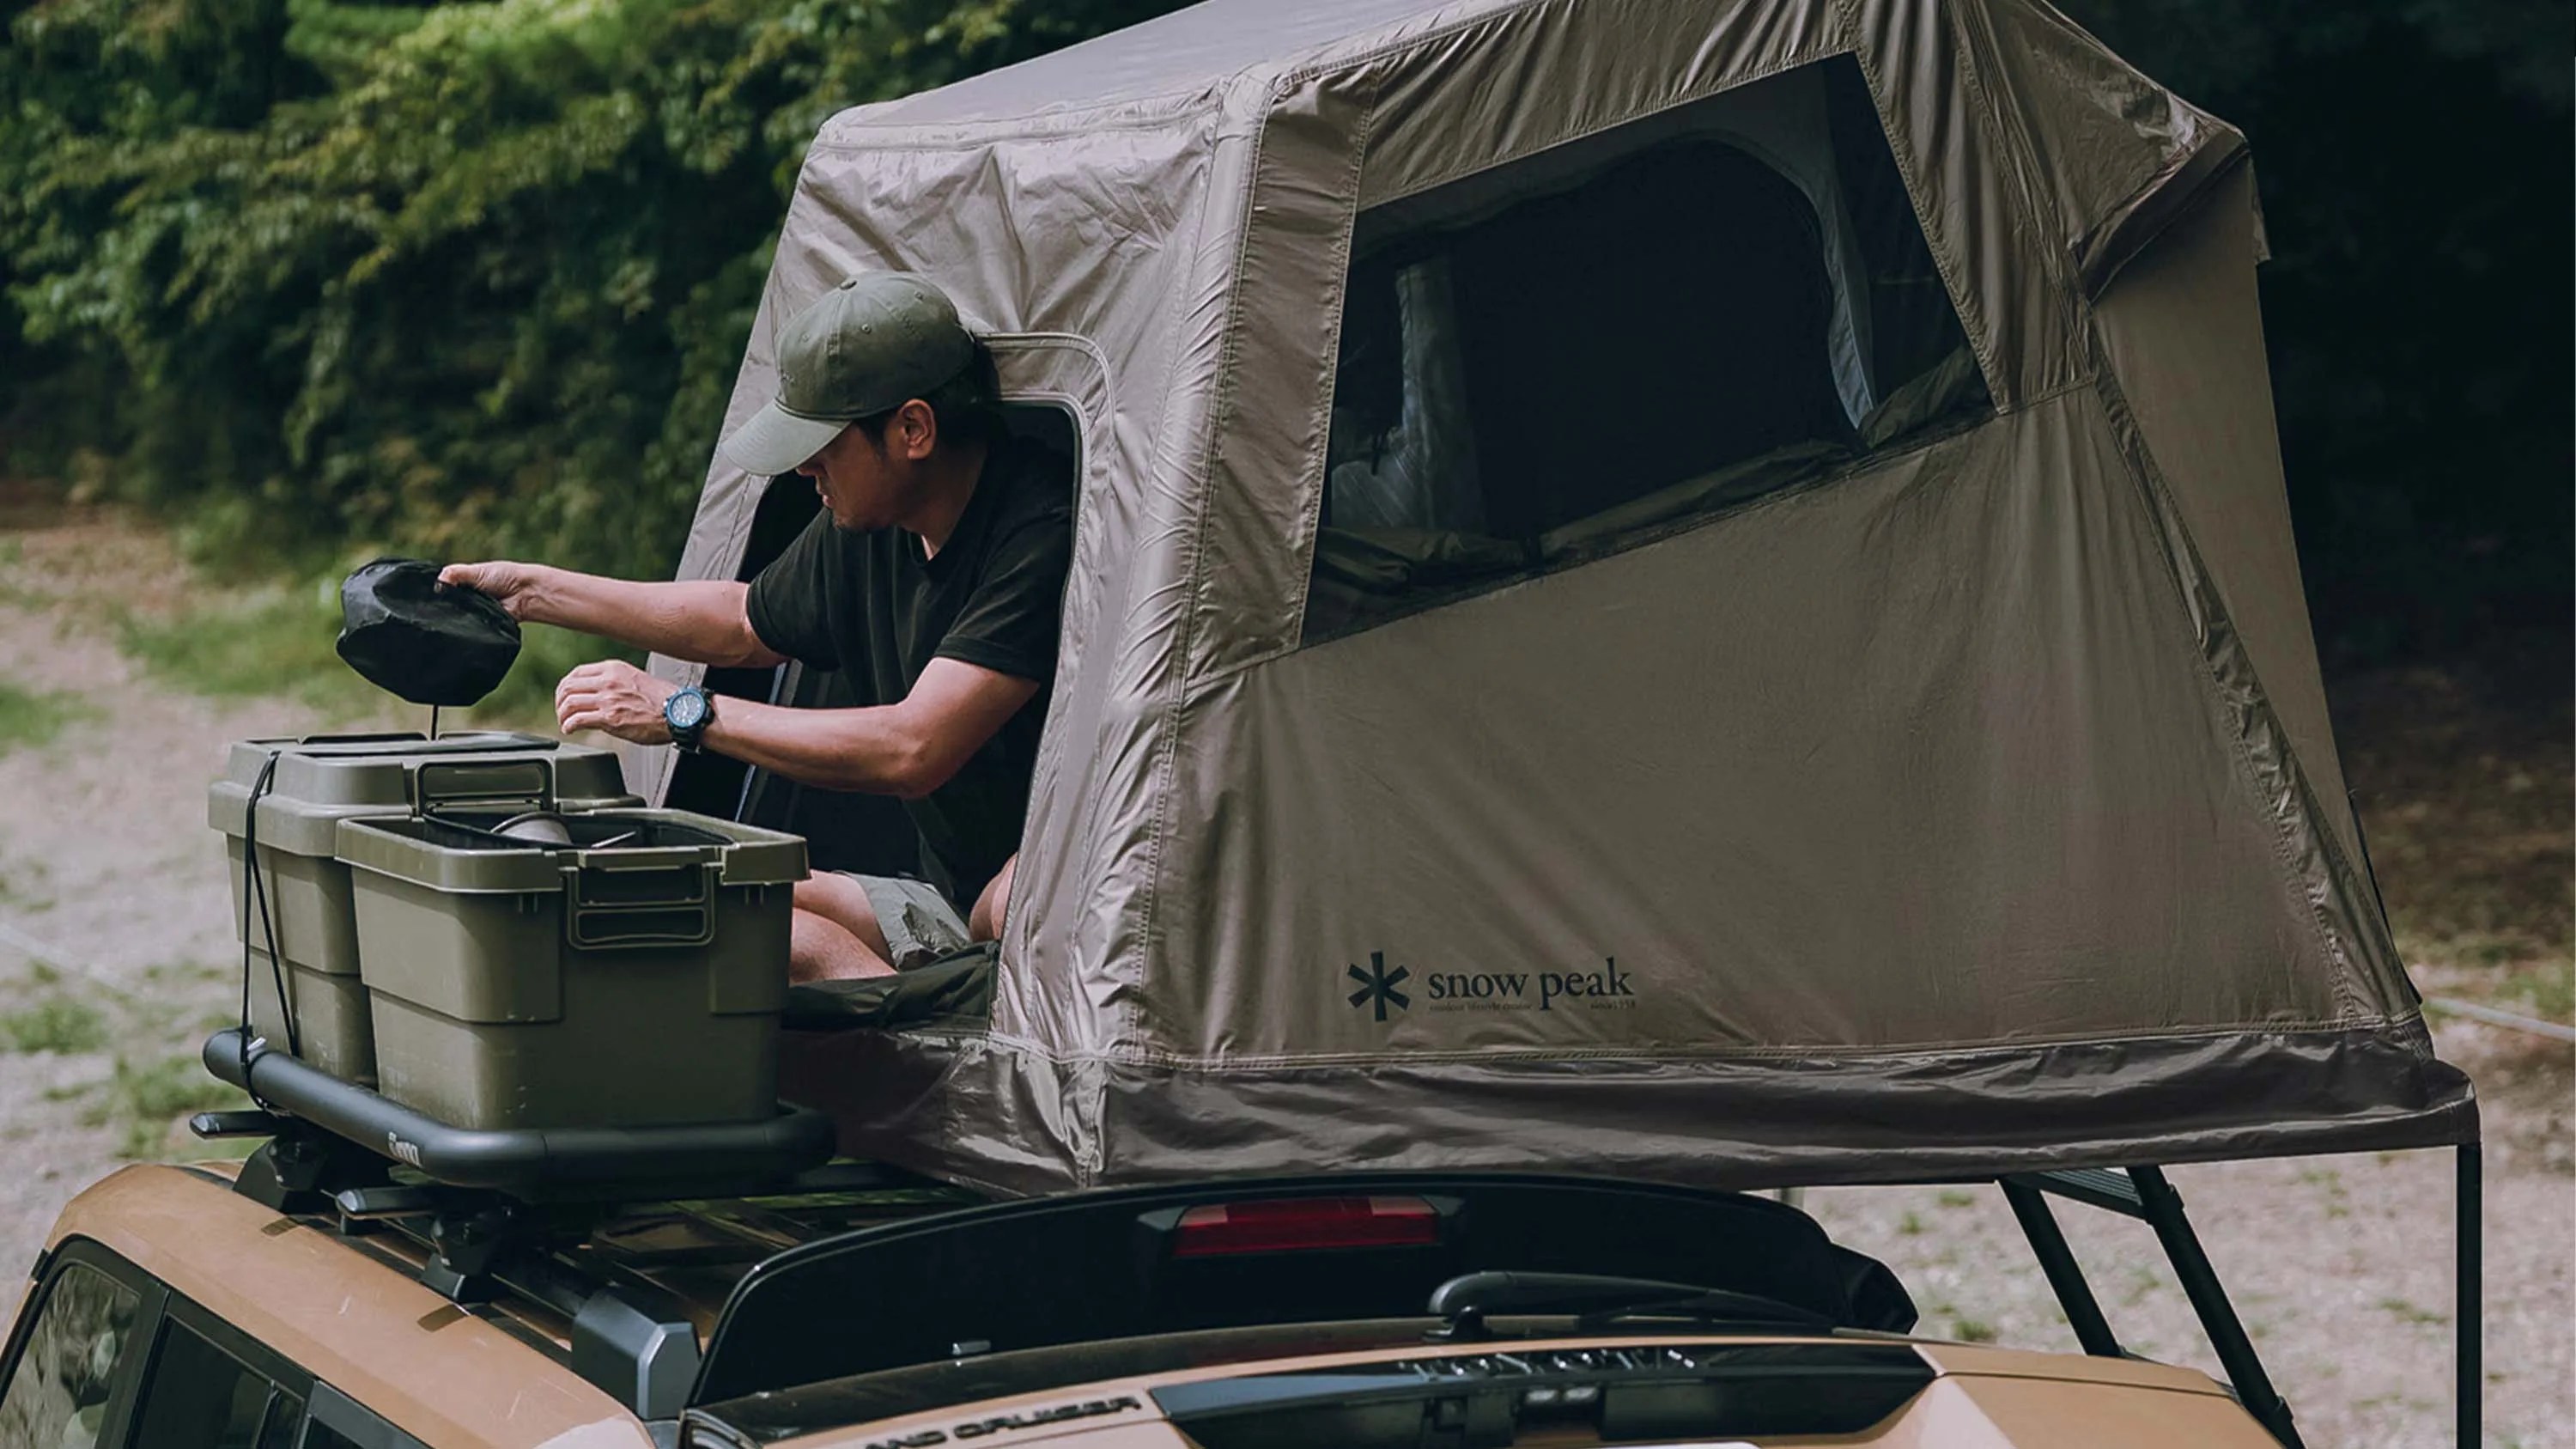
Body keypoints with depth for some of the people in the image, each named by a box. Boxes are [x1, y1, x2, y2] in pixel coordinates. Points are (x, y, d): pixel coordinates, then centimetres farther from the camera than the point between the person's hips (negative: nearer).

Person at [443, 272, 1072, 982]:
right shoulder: (867, 526, 3)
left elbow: (913, 750, -29)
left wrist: (685, 712, -22)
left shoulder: (1043, 533, -24)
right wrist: (537, 591, 22)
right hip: (950, 903, 8)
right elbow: (744, 623, 24)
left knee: (1017, 900, -41)